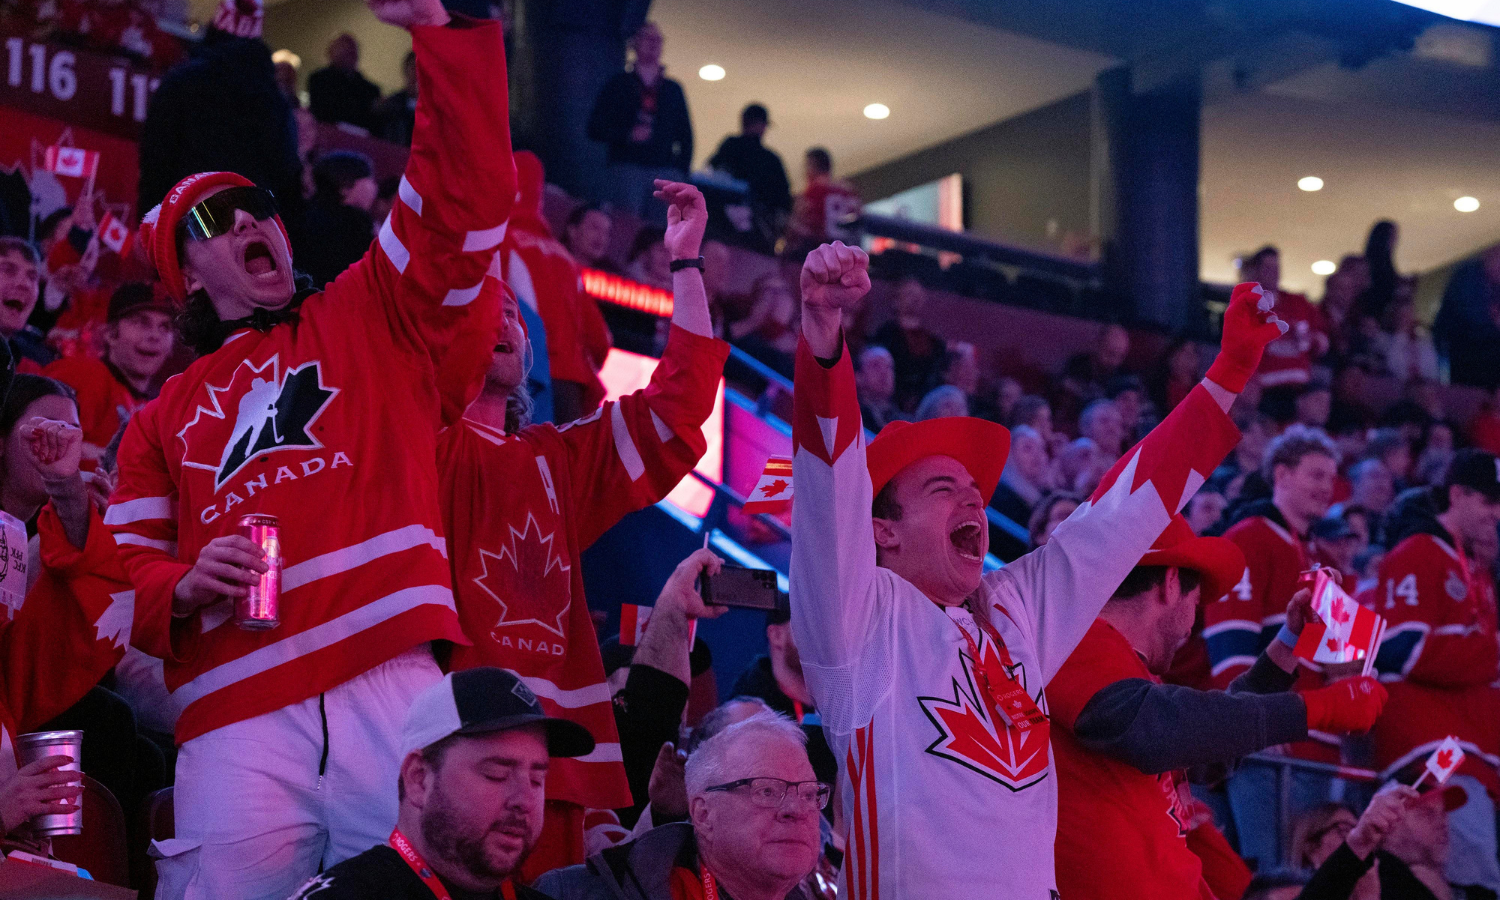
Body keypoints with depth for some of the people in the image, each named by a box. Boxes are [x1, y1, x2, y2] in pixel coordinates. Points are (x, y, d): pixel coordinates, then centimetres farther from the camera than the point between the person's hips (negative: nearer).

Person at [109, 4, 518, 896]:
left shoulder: (369, 319, 20)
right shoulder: (161, 423, 25)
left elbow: (467, 197, 8)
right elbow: (130, 574, 19)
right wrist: (185, 587, -5)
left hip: (393, 689, -1)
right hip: (236, 722, 1)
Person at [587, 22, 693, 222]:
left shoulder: (673, 90, 19)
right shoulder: (618, 85, 12)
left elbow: (686, 136, 19)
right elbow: (596, 129, 6)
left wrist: (681, 171, 5)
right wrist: (628, 134, -10)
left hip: (665, 172, 2)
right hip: (626, 169, -2)